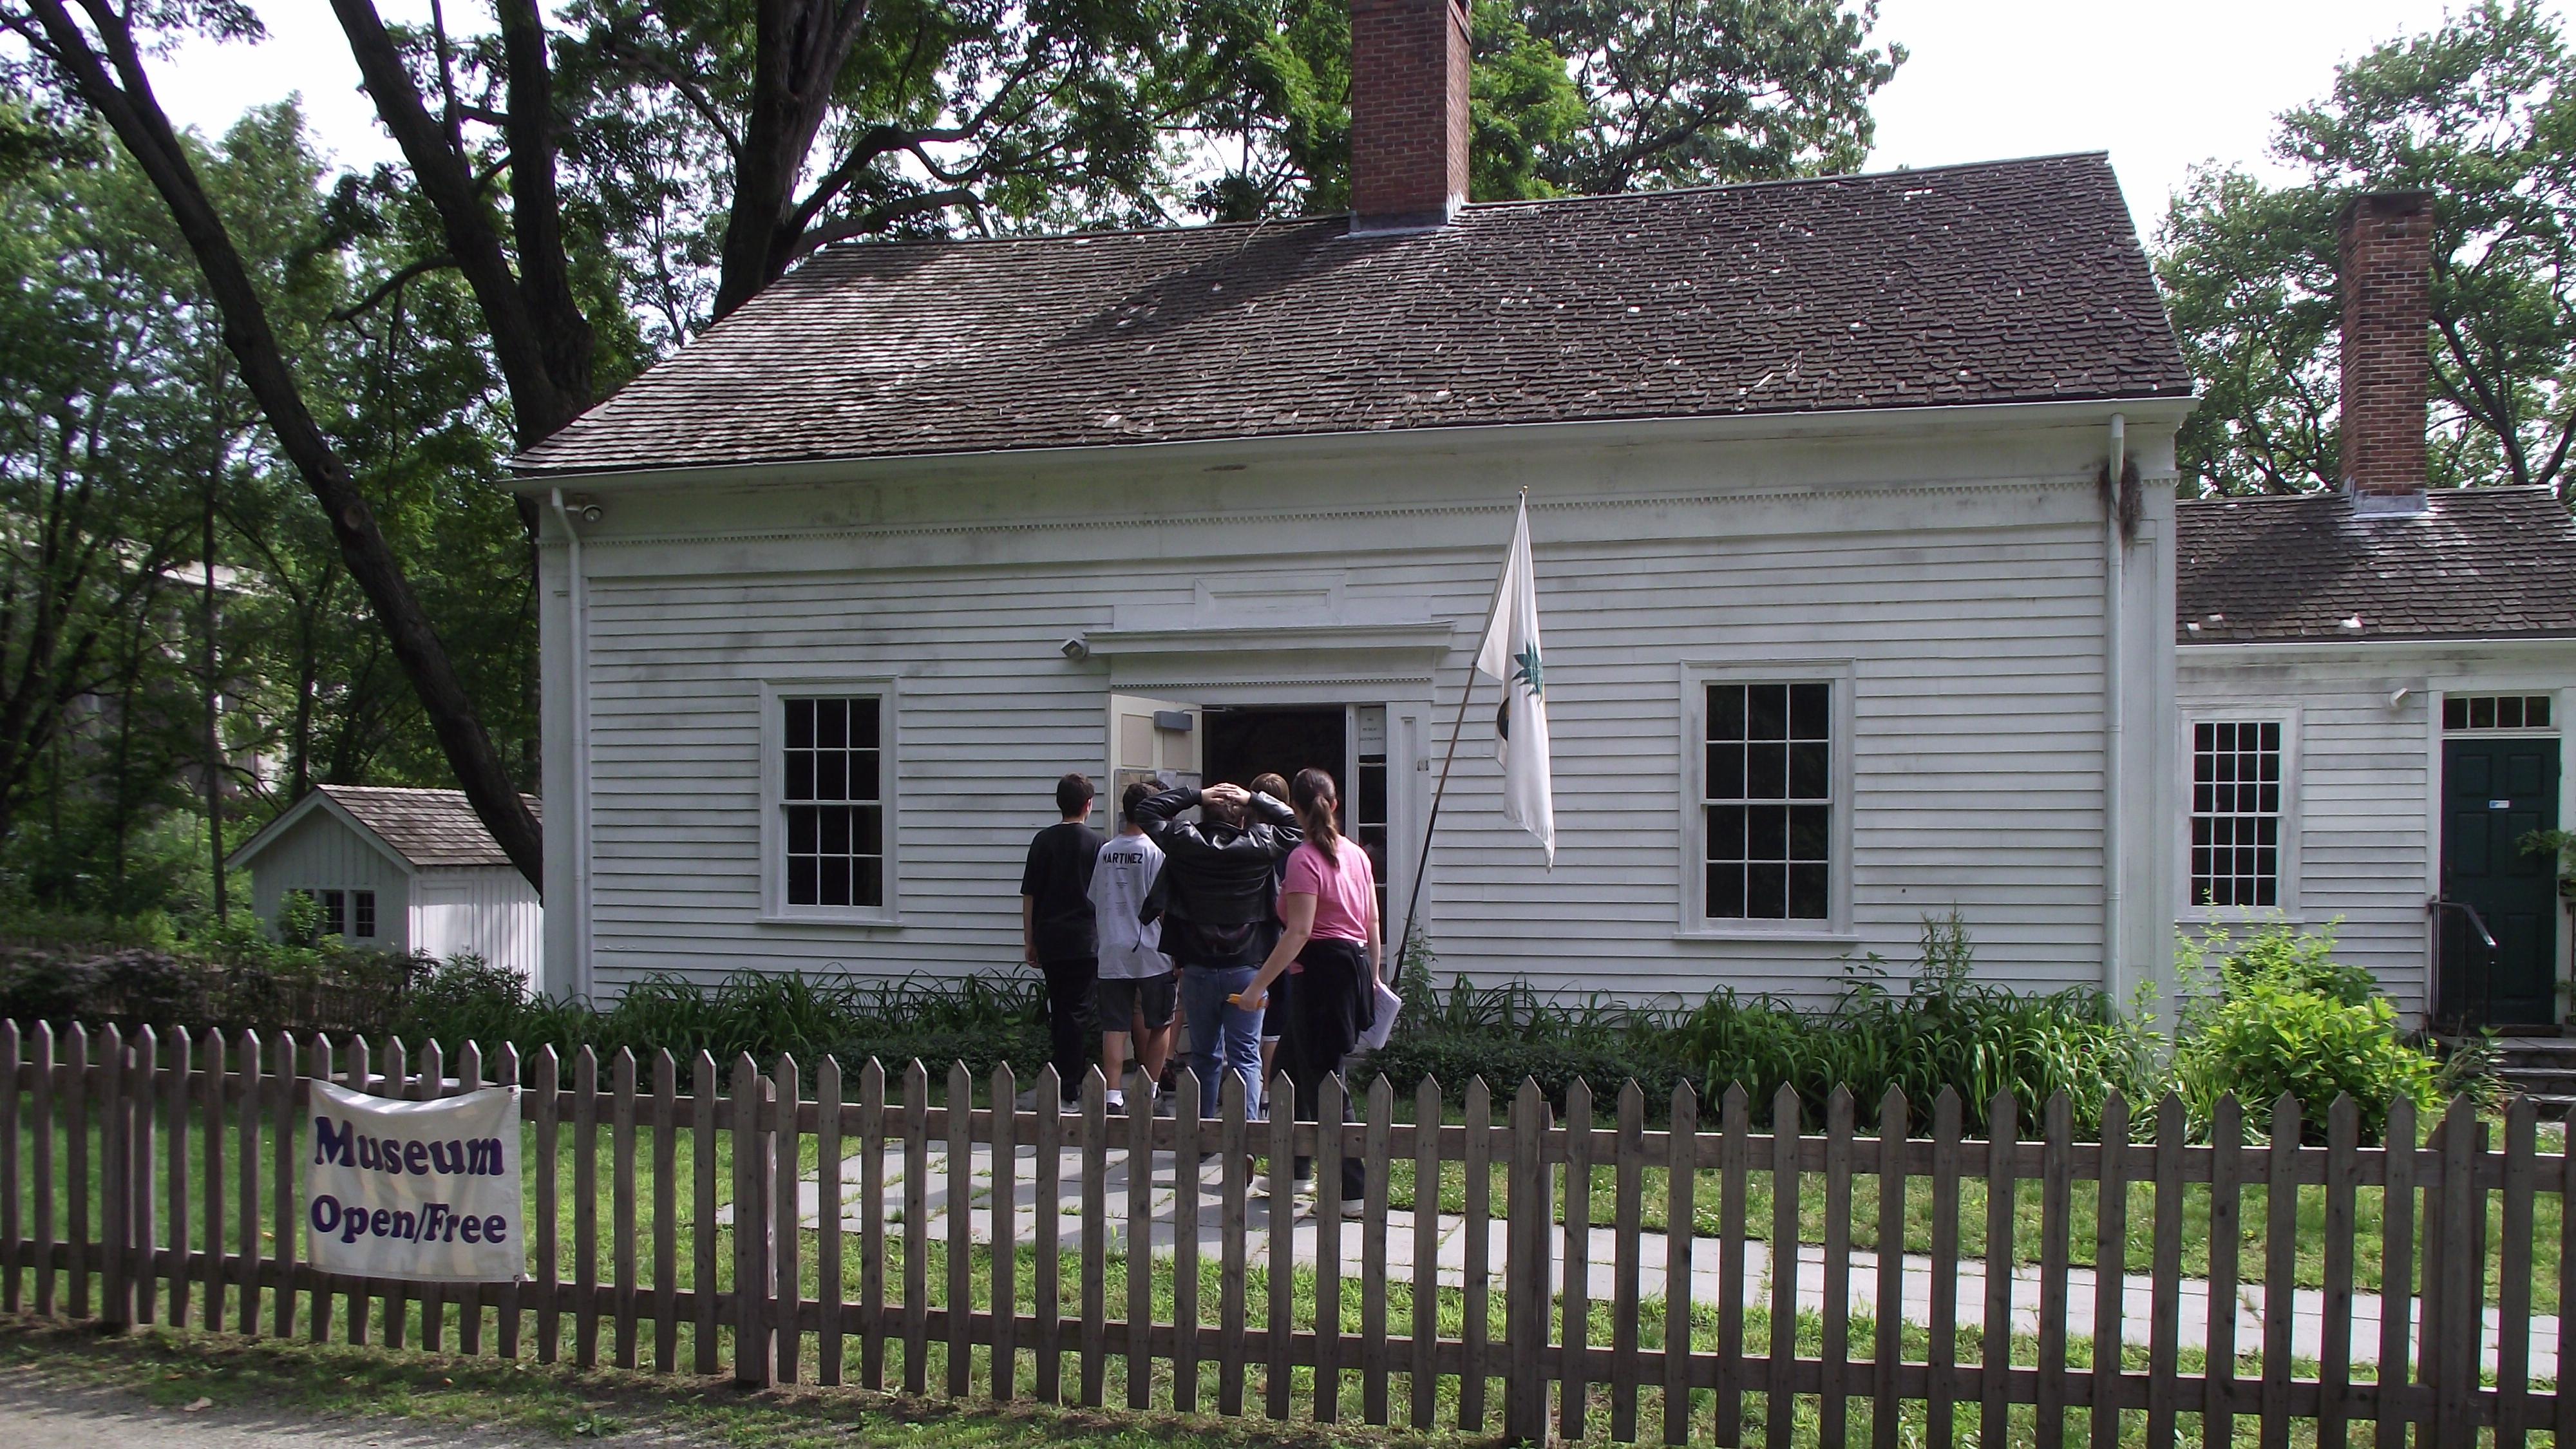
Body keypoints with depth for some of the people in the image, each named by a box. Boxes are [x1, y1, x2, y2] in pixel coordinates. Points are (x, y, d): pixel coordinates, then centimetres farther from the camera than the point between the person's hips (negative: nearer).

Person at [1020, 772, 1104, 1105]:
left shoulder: (1043, 840, 3)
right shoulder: (1095, 843, -4)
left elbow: (1029, 896, 5)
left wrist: (1029, 941, 12)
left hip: (1049, 940, 3)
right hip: (1084, 941, -3)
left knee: (1058, 1011, 13)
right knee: (1077, 1012, 0)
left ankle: (1060, 1081, 19)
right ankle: (1071, 1088, -2)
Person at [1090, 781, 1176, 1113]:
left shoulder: (1106, 852, 8)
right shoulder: (1156, 851, -8)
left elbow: (1095, 903, 14)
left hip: (1112, 953, 4)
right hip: (1152, 952, -4)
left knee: (1115, 1026, 3)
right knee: (1159, 1024, 11)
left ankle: (1113, 1094, -5)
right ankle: (1149, 1092, 11)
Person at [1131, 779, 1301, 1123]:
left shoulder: (1184, 843, -3)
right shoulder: (1260, 845, -5)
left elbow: (1147, 809, 10)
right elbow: (1293, 822, 11)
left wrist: (1196, 795, 5)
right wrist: (1254, 799, 6)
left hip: (1197, 968, 2)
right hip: (1247, 968, -1)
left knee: (1204, 1055, 12)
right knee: (1246, 1056, -1)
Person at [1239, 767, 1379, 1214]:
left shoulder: (1304, 859, -14)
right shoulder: (1356, 854, 9)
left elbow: (1299, 933, -20)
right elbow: (1373, 924, 12)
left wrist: (1260, 983, -18)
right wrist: (1372, 976, 24)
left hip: (1322, 972, -9)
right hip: (1355, 967, 9)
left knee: (1323, 1081, -1)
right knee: (1291, 1058, 21)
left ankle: (1352, 1193, 2)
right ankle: (1294, 1171, 29)